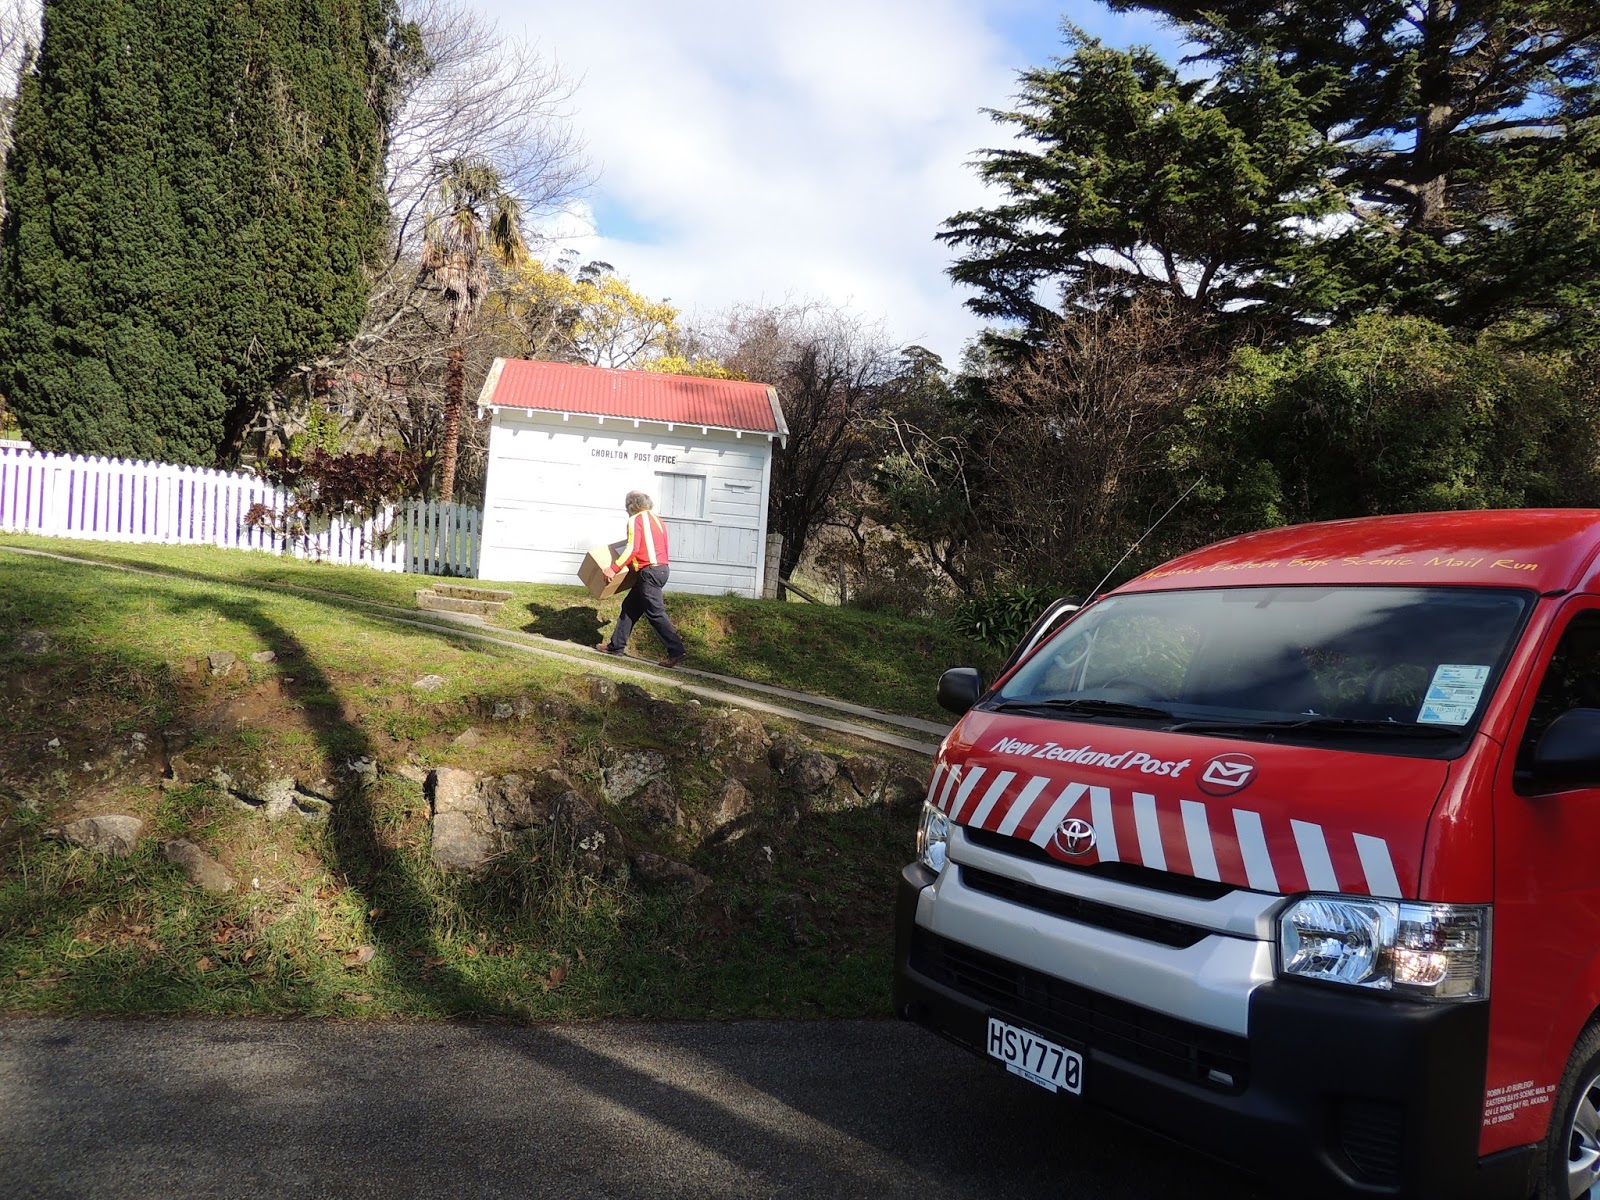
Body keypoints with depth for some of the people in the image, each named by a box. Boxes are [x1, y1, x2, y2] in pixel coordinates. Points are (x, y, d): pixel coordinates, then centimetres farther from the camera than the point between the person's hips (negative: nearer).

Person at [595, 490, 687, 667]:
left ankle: (676, 651, -13)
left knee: (655, 612, -9)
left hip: (649, 571, -9)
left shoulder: (636, 520, -6)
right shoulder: (656, 519, 18)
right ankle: (616, 645, 22)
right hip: (661, 568, 9)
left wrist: (614, 569, -16)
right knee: (630, 606, 17)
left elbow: (632, 548, -17)